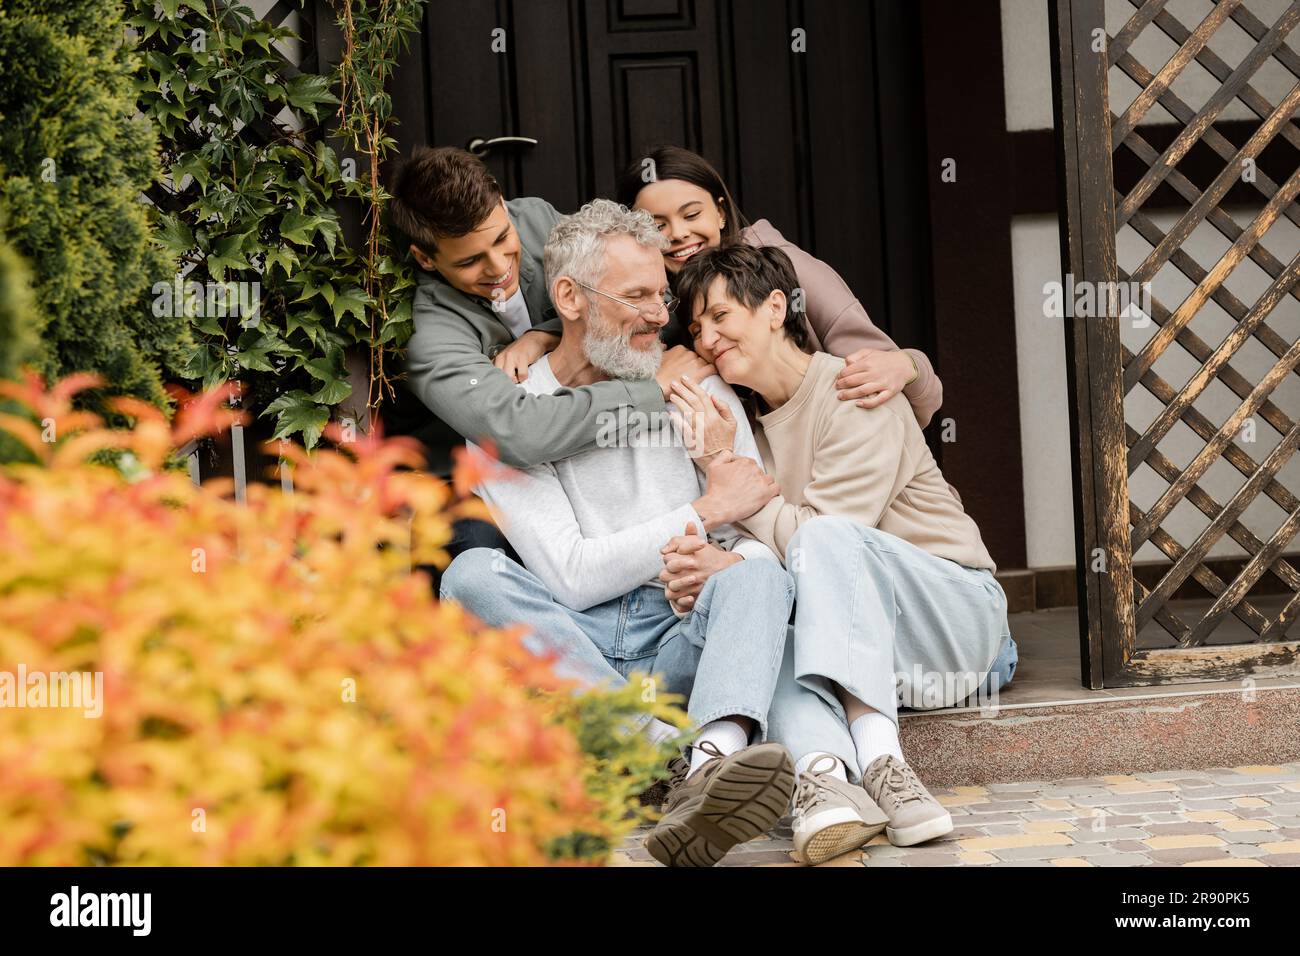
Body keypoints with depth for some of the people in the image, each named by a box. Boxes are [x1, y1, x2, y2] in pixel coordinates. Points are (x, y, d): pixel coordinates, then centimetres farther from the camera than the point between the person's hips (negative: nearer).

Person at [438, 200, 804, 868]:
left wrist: (730, 564, -17)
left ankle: (716, 760, -59)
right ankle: (671, 749, -45)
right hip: (572, 651, -1)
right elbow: (572, 576, -7)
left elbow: (764, 536, 8)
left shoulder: (698, 391, 14)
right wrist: (705, 514, -7)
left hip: (687, 643, 2)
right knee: (474, 574, -28)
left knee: (757, 573, -28)